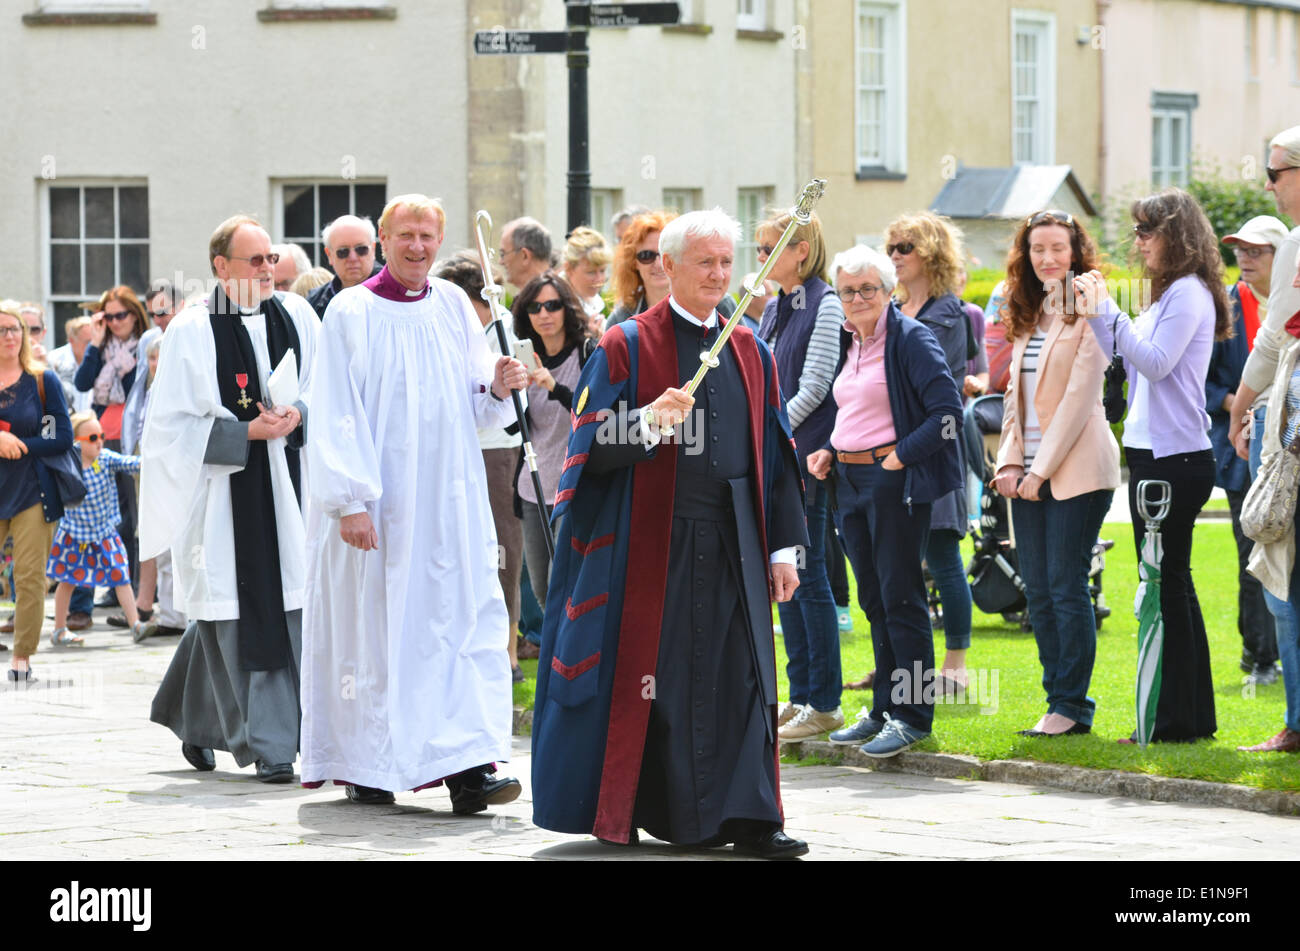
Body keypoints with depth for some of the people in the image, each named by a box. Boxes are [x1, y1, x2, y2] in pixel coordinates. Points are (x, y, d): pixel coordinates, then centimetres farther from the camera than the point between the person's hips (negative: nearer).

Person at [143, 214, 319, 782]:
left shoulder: (297, 317, 9)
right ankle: (269, 746, -1)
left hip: (291, 486, 4)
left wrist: (298, 416, -8)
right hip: (227, 493, -4)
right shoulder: (193, 331, -3)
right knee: (243, 615, -6)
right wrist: (247, 433, -14)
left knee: (296, 603, 1)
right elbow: (176, 421, -4)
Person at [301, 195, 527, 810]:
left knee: (466, 620, -6)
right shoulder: (352, 313, -3)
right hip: (378, 500, -4)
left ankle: (467, 769, -11)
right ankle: (366, 767, 13)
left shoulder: (453, 306, 10)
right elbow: (336, 414, -8)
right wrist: (349, 500, -16)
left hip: (450, 500, 4)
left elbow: (474, 406, 13)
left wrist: (498, 387, -9)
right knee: (373, 623, 1)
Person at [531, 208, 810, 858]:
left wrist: (782, 546, 10)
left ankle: (747, 817, -2)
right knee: (651, 675, 0)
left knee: (741, 674, -2)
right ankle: (625, 811, 12)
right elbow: (591, 448, -5)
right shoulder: (627, 347, 0)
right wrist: (648, 420, -23)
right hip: (653, 541, -4)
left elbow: (775, 455, 15)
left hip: (734, 541, 4)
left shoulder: (750, 351, 13)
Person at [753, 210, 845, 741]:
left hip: (806, 455, -8)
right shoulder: (774, 309, 15)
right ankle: (800, 695, 16)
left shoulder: (826, 306, -10)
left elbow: (813, 388, -15)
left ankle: (824, 703, -2)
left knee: (807, 573, -6)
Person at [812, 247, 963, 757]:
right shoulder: (849, 342, 14)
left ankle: (912, 716, 1)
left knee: (900, 597, -5)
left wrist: (902, 455, -19)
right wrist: (830, 451, 10)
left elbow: (947, 410, -16)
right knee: (873, 600, 12)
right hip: (850, 482, 8)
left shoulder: (911, 339, -11)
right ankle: (884, 711, 20)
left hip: (895, 482, -8)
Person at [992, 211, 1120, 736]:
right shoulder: (1028, 316, 16)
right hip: (1028, 476, 7)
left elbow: (1079, 398, -13)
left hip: (1075, 470, -7)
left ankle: (1072, 707, -1)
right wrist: (1010, 461, 4)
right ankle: (1060, 701, 12)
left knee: (1067, 588, -7)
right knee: (1038, 592, 6)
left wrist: (1041, 470, -14)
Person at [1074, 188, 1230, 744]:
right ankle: (1192, 717, 18)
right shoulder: (1167, 294, 17)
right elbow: (1127, 364, 20)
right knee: (1169, 584, 12)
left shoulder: (1189, 292, -12)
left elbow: (1155, 363, -20)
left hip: (1176, 457, -10)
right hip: (1154, 454, 10)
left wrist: (1109, 312, -15)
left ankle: (1178, 719, -3)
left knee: (1167, 583, -7)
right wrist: (1095, 314, 12)